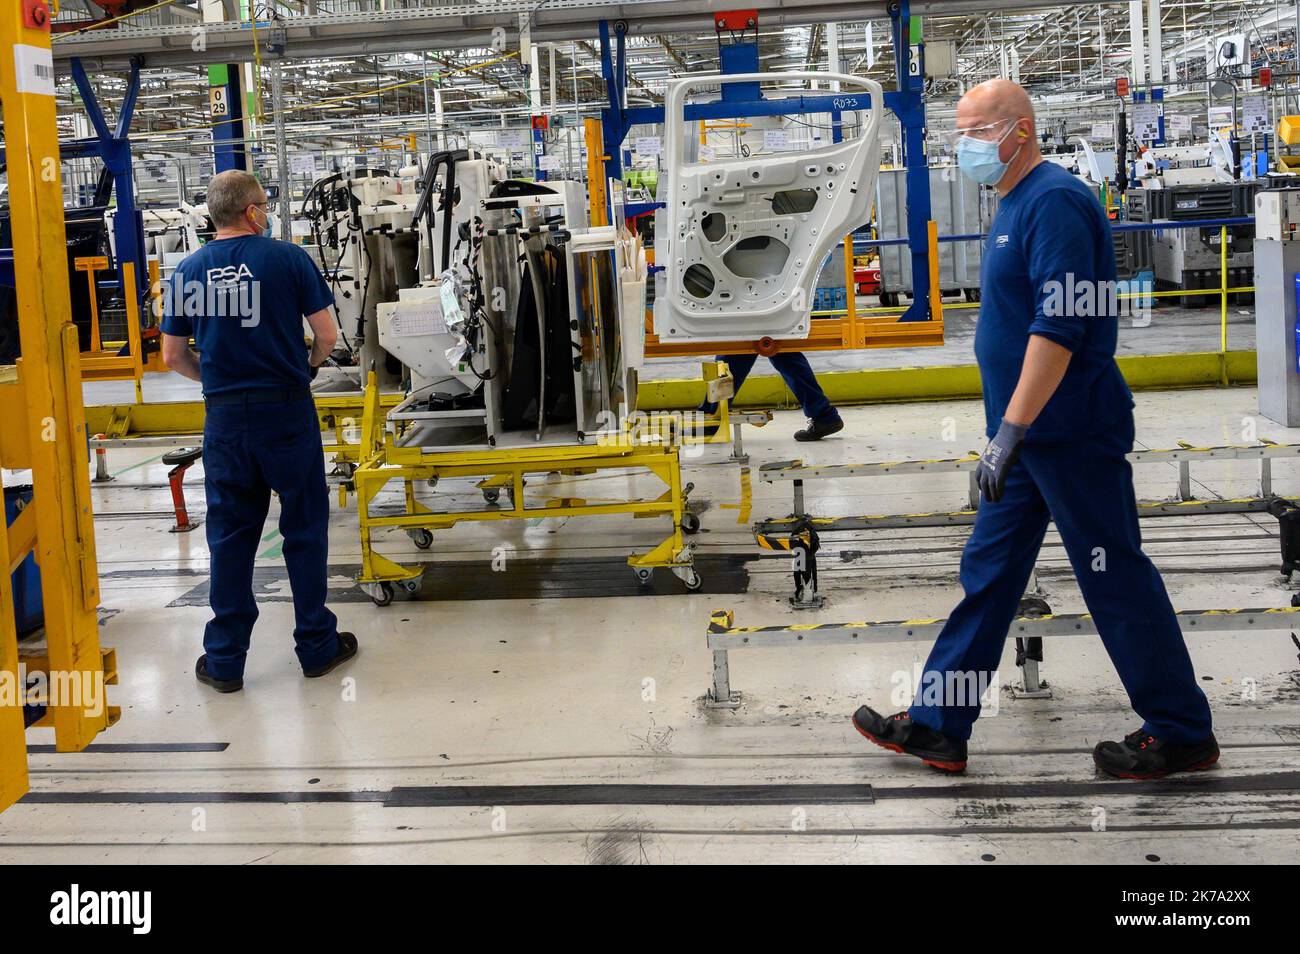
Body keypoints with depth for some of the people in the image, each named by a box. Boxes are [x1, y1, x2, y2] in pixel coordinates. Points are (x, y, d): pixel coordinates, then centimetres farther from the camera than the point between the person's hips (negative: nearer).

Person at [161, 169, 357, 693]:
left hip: (224, 415, 3)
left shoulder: (189, 270, 3)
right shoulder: (288, 258, -6)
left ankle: (224, 660, 14)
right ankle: (316, 645, 17)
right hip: (287, 411, -2)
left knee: (229, 536, 9)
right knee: (304, 530, 9)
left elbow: (172, 356, 5)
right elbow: (327, 335, -6)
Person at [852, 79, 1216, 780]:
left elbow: (1060, 327, -25)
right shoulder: (1014, 206, 15)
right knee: (986, 575, 11)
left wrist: (1010, 432, -27)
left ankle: (1182, 733, 15)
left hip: (1070, 433, -10)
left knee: (1116, 580, 0)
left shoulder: (1056, 201, -16)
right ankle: (937, 726, 18)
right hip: (1028, 435, 10)